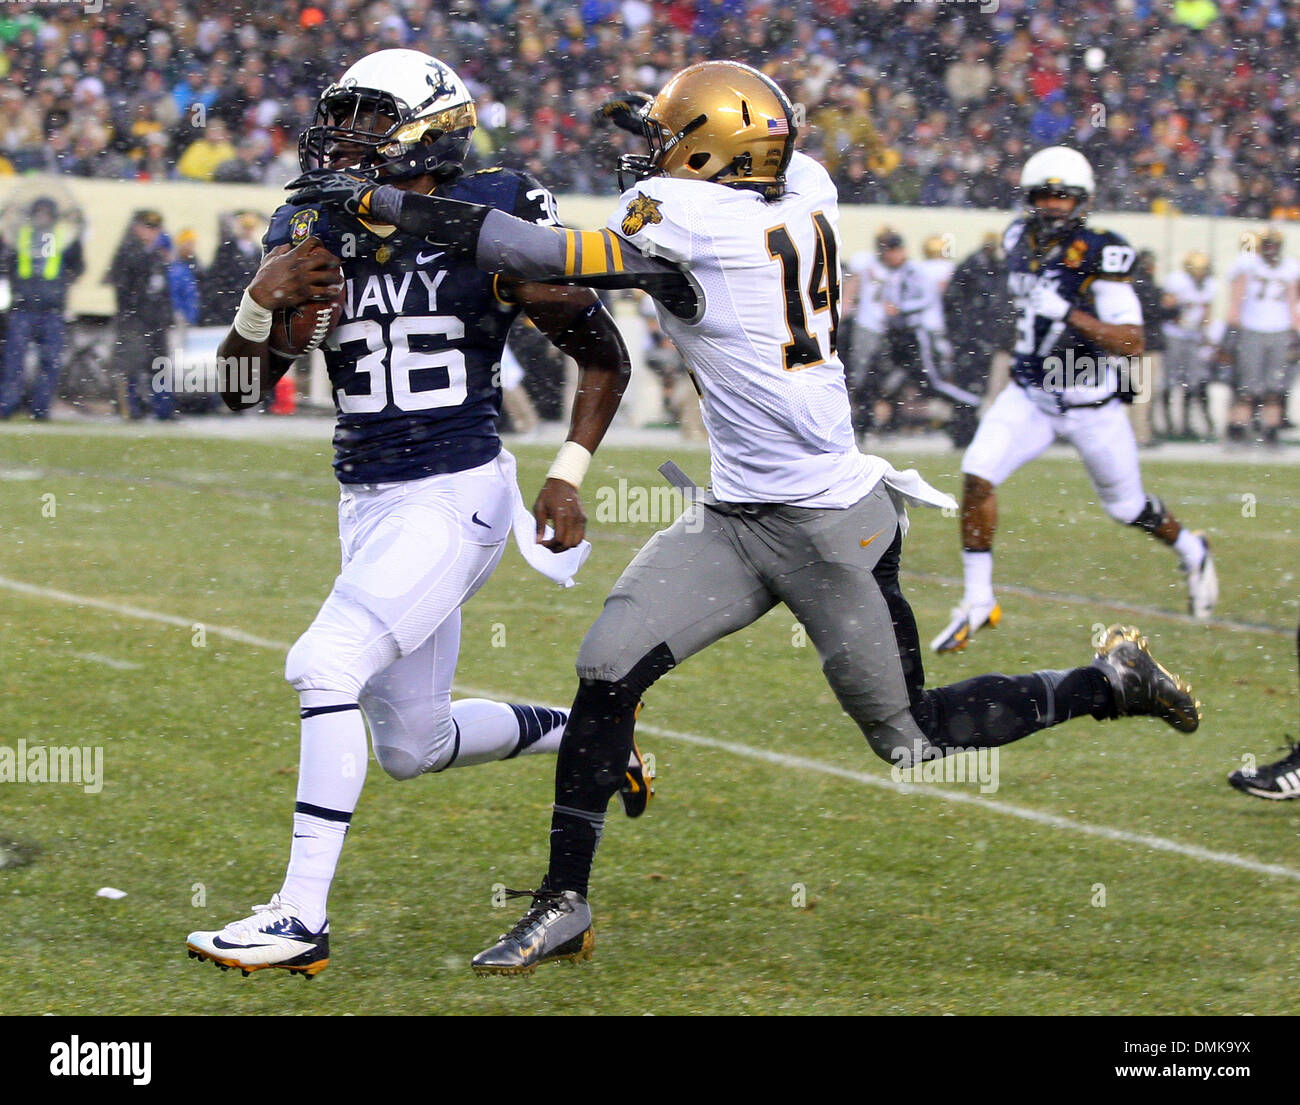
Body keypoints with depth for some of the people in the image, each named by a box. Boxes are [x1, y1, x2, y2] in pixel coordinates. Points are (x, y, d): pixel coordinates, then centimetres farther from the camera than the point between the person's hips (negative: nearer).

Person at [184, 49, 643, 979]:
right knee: (411, 745, 15)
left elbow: (606, 357, 2)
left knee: (328, 666, -23)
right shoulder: (314, 233, 4)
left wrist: (569, 478, -5)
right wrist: (262, 301, -15)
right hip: (368, 504, 7)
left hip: (456, 497, -7)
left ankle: (303, 918, -19)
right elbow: (242, 389, 4)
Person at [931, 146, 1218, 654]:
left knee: (1127, 507, 12)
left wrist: (1068, 315, -33)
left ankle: (1191, 552, 46)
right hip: (1030, 396, 4)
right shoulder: (1020, 241, -1)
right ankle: (979, 602, -6)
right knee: (977, 473, -17)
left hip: (1092, 404, -4)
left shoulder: (1101, 258, -20)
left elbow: (1132, 344, -25)